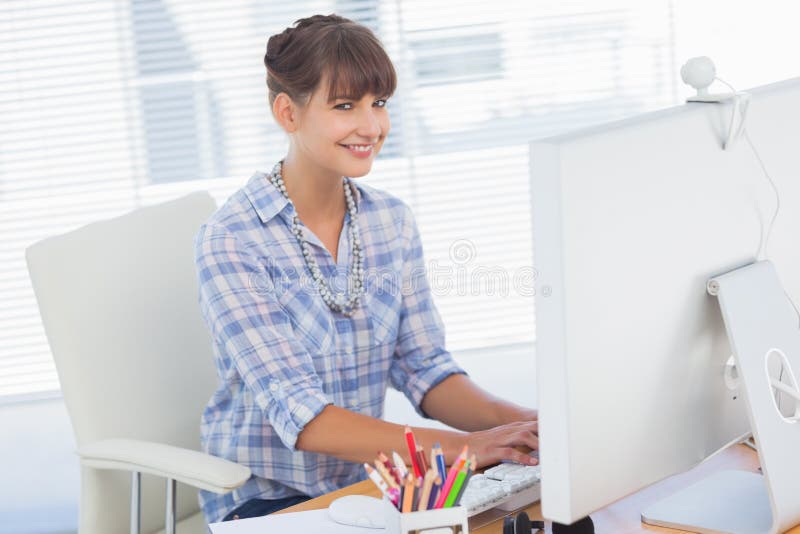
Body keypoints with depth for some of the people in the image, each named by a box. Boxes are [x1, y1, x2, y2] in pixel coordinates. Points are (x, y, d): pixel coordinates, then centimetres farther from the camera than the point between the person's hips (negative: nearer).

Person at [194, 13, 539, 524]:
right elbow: (299, 417, -21)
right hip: (267, 499, -5)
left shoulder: (393, 220, 4)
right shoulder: (230, 242, -15)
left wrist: (519, 422, -15)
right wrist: (460, 446, -31)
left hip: (367, 479, 5)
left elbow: (426, 371, 4)